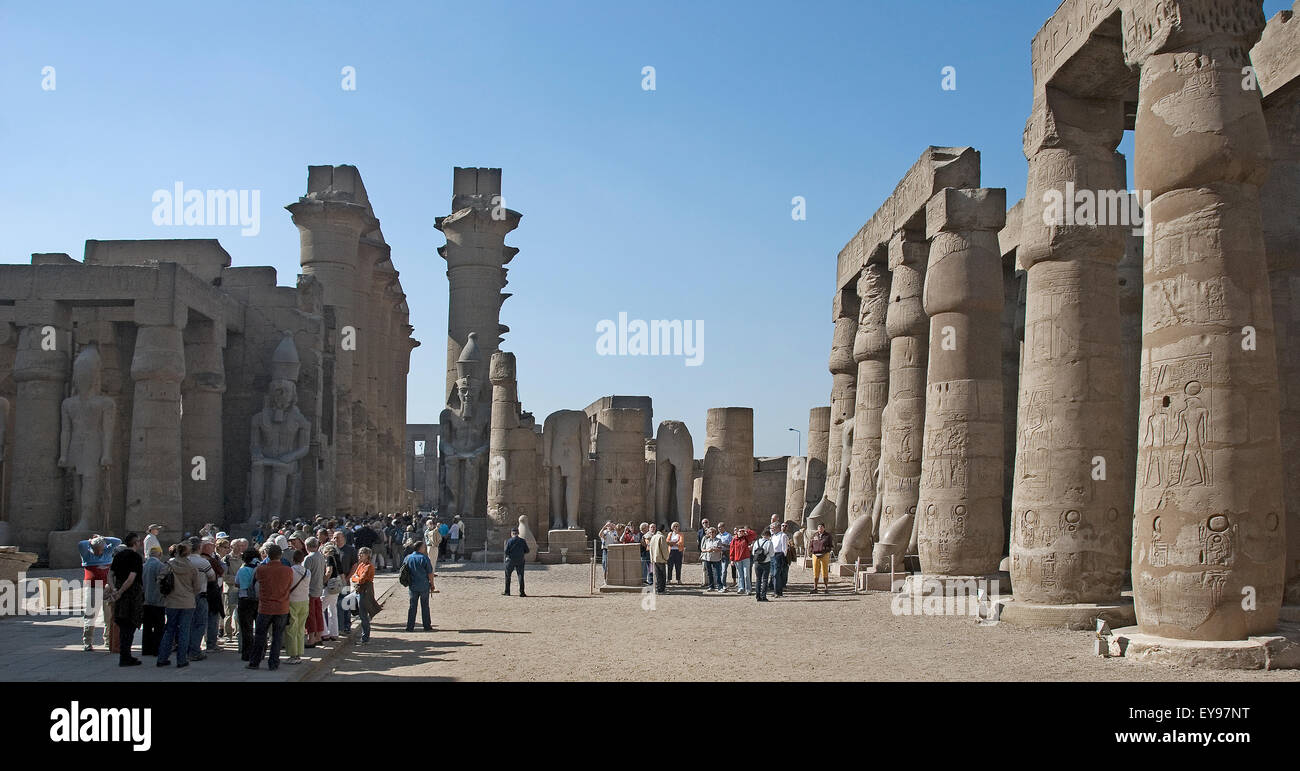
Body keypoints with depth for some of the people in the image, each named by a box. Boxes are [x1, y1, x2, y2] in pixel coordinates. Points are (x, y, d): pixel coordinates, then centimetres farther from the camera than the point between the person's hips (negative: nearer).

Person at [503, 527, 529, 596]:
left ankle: (507, 591, 19)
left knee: (508, 576, 14)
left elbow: (506, 551, -12)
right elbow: (527, 551, 0)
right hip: (520, 561, 1)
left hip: (510, 560, -1)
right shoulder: (522, 541, 0)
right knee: (520, 576, 2)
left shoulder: (509, 541, -7)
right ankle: (521, 592, -6)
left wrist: (507, 556, 8)